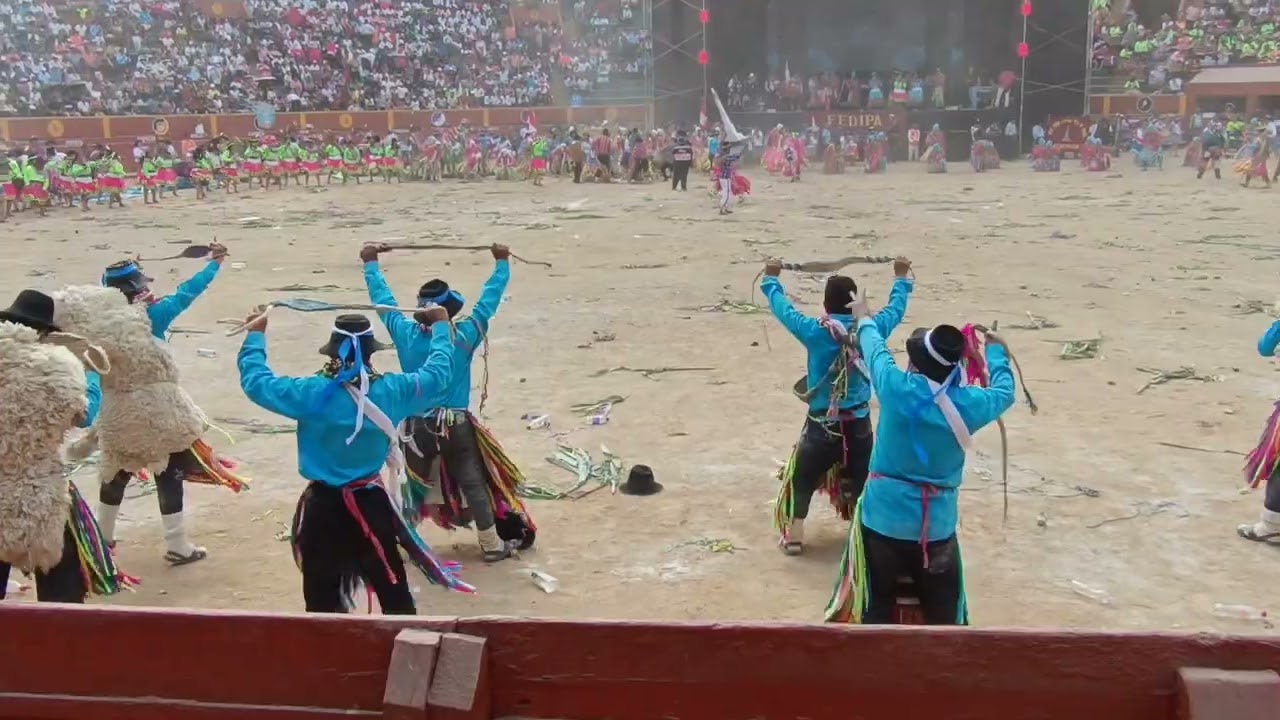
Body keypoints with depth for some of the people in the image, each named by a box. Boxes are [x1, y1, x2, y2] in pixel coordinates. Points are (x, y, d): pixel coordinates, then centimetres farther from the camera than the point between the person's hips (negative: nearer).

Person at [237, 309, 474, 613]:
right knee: (393, 590, 13)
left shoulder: (312, 394, -16)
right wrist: (440, 326, 23)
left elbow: (255, 381, -5)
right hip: (371, 504, 2)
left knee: (321, 599, 11)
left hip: (323, 508, -1)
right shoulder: (392, 391, -8)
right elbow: (438, 371, 8)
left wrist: (255, 335, 10)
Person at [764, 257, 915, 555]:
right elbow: (896, 307, 12)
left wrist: (771, 280, 20)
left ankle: (794, 537, 13)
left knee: (801, 480, 14)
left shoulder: (814, 331, -14)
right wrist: (902, 278, 31)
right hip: (859, 425, 2)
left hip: (822, 426, -2)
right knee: (860, 481, 19)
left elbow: (782, 307, 2)